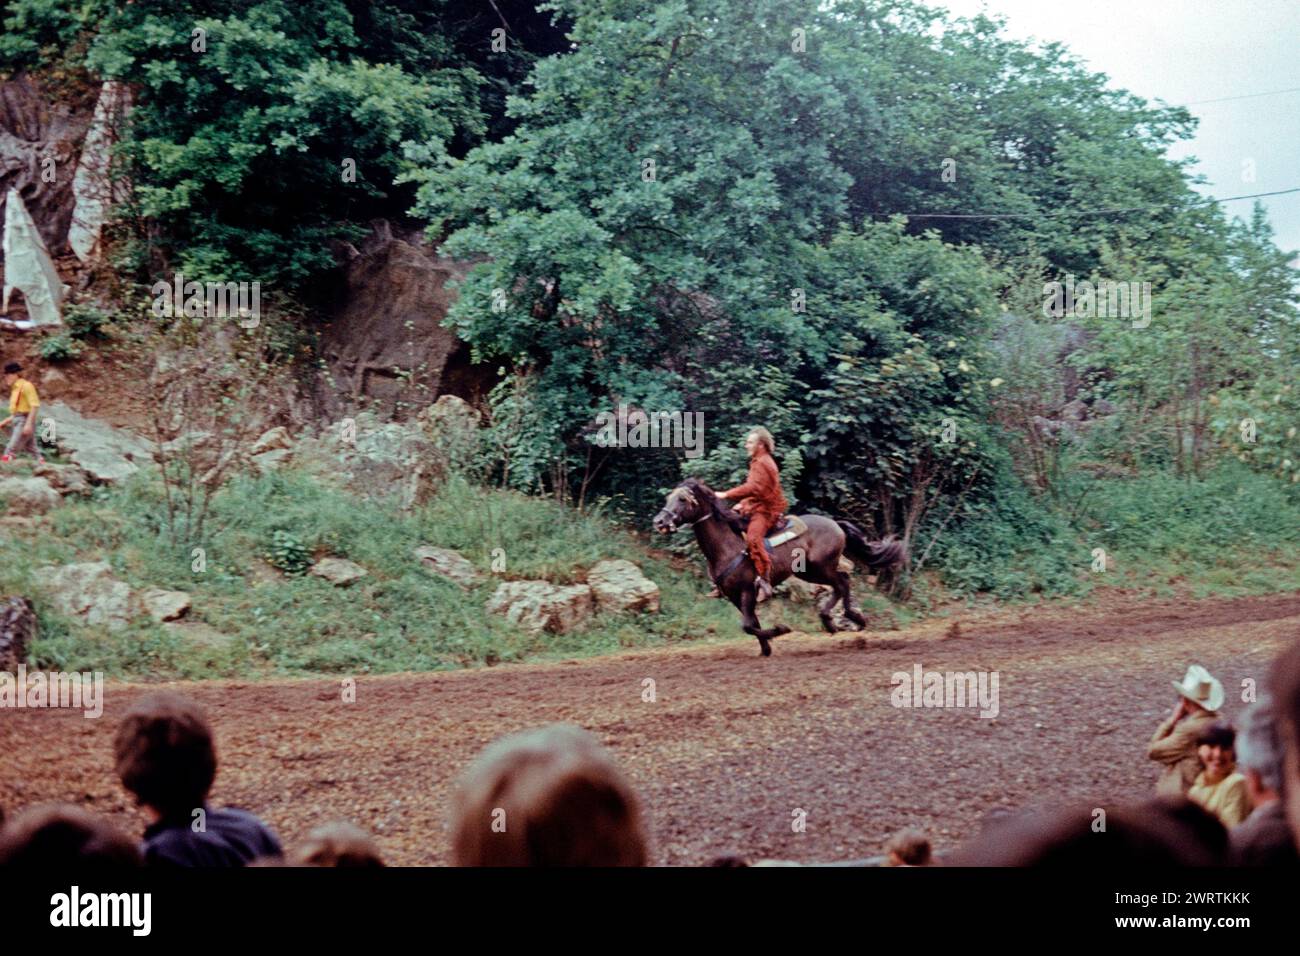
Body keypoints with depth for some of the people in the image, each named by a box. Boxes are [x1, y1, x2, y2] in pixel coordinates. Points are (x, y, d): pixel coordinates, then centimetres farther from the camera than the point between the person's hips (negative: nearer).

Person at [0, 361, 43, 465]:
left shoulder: (26, 385, -8)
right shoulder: (16, 389, 19)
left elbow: (34, 406, -17)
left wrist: (28, 424, -25)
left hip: (25, 421, -10)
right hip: (19, 421, 10)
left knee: (10, 451, -15)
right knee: (33, 449, 8)